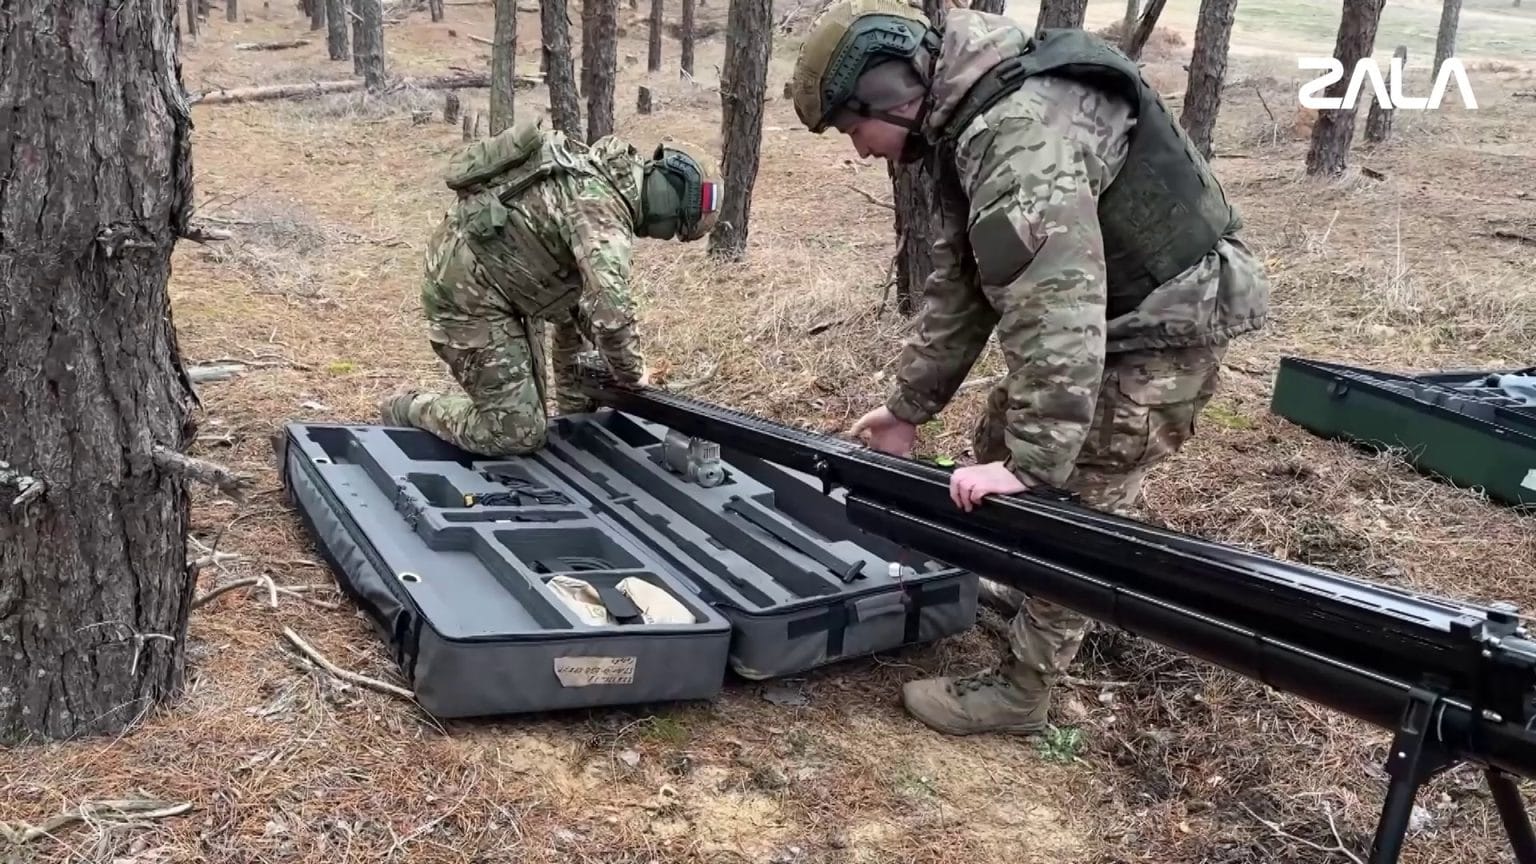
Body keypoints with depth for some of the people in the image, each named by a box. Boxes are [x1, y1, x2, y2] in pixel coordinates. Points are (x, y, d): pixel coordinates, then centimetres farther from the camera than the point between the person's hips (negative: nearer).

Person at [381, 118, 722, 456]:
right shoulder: (602, 206, -25)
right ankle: (409, 409, 11)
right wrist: (632, 373, -16)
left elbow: (590, 283, 18)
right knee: (518, 433, -8)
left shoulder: (603, 176, 7)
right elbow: (611, 313, -35)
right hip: (466, 290, -10)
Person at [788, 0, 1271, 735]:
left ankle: (1019, 690, 9)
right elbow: (957, 283, 10)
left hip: (1167, 321, -10)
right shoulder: (966, 124, 3)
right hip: (1100, 312, 10)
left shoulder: (1024, 131, -31)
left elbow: (1055, 309, -37)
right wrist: (908, 406, 11)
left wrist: (1033, 461, -34)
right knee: (1000, 438, 19)